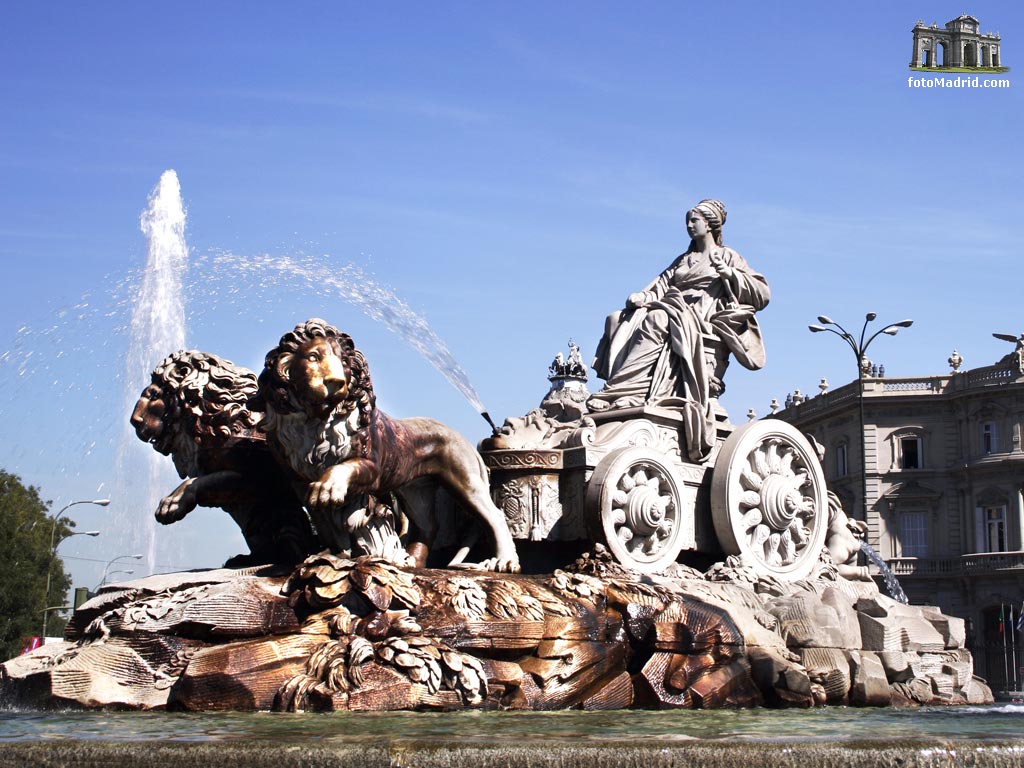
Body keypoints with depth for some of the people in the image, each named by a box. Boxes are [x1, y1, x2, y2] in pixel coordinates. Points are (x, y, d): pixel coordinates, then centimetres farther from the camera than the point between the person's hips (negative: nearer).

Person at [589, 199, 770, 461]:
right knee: (625, 321, -23)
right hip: (671, 315, 6)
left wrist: (730, 274, -8)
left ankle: (618, 392, -44)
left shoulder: (727, 257, 17)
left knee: (656, 321, -35)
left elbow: (762, 295, 7)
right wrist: (644, 297, -4)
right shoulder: (683, 260, 32)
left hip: (703, 326, -5)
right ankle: (624, 395, -39)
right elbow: (662, 285, 18)